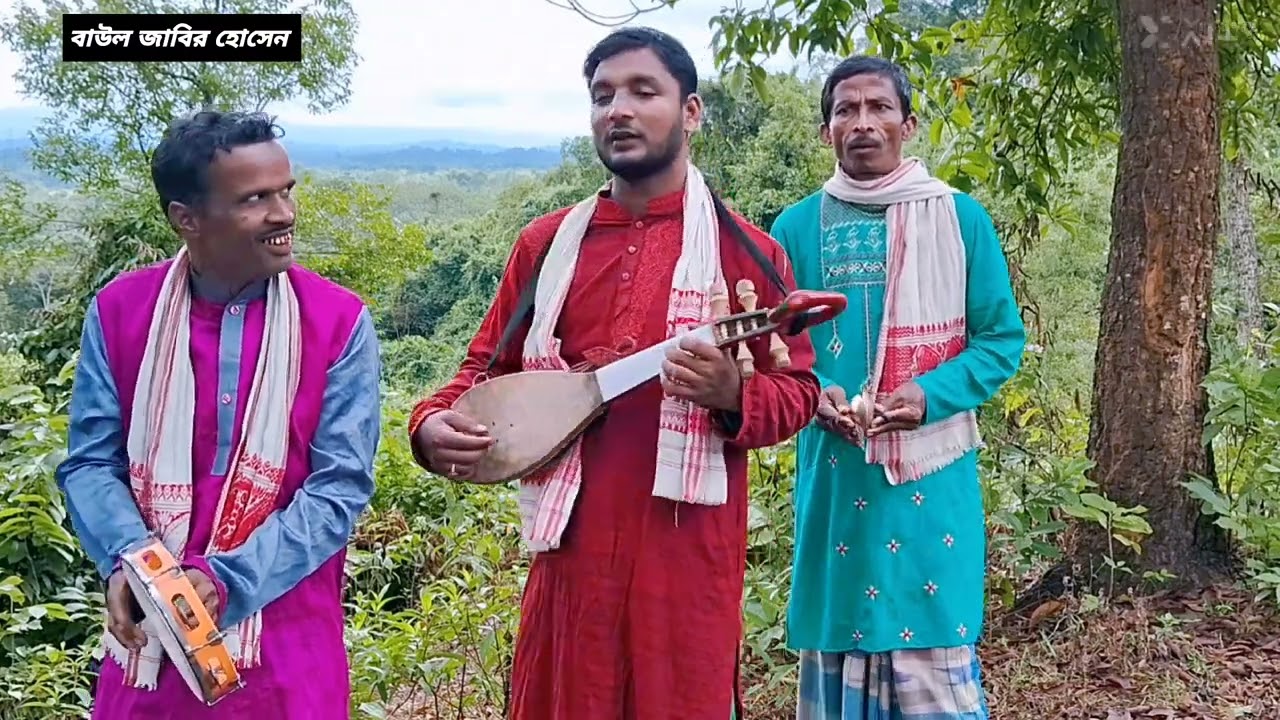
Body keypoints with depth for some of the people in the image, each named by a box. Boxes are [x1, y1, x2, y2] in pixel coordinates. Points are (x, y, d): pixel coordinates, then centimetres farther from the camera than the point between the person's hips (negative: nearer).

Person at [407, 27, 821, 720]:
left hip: (687, 555, -2)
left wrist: (734, 397, -19)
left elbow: (798, 390, 2)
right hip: (570, 547, 3)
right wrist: (434, 424, -7)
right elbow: (489, 365, 12)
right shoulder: (547, 241, 7)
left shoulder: (745, 249, -1)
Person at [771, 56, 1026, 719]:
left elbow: (1002, 338, 1)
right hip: (834, 468, 2)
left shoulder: (960, 218, 1)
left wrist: (929, 396, -15)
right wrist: (813, 395, -13)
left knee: (936, 660, 0)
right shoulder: (797, 228, 5)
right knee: (836, 641, 10)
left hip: (931, 470, -1)